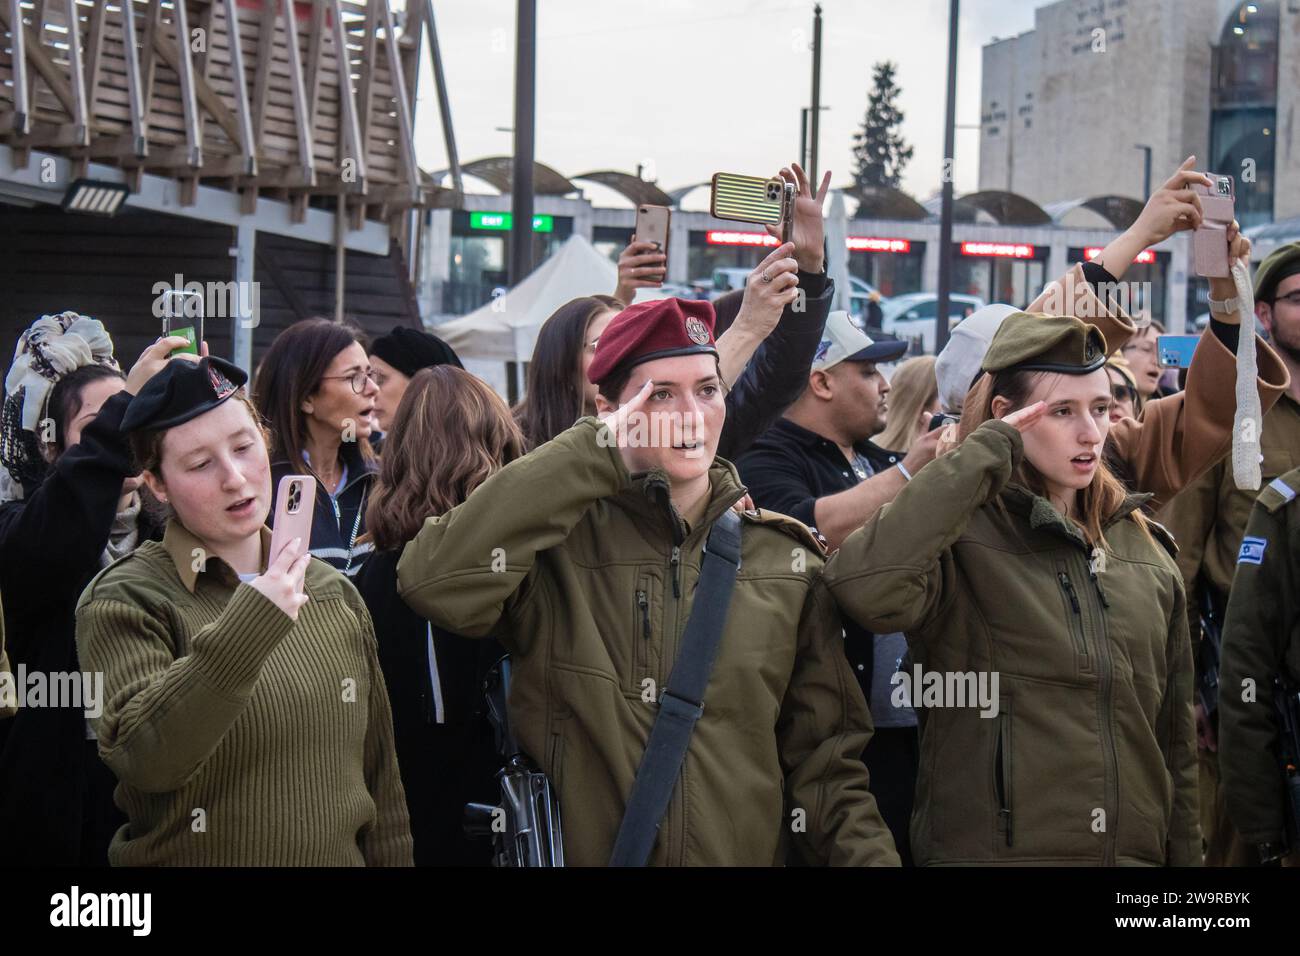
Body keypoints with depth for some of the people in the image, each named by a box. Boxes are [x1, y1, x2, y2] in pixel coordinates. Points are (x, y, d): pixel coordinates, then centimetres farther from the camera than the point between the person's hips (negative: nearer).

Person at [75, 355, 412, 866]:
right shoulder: (125, 600, -11)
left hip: (340, 855, 5)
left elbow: (380, 778, 8)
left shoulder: (336, 595, 3)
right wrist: (247, 627, -34)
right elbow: (145, 760, -27)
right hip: (196, 854, -4)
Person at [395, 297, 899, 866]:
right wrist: (595, 455, -22)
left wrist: (868, 855, -13)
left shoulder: (787, 557, 2)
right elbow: (433, 581, -27)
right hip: (583, 850, -3)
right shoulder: (561, 542, -8)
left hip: (749, 851, 3)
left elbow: (824, 755, 4)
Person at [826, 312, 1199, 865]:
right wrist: (984, 452, -22)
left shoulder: (1147, 551, 9)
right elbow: (863, 589, -32)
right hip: (991, 847, -5)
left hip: (1135, 851, 6)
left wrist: (1185, 855, 10)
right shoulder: (960, 536, -9)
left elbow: (1175, 741, 14)